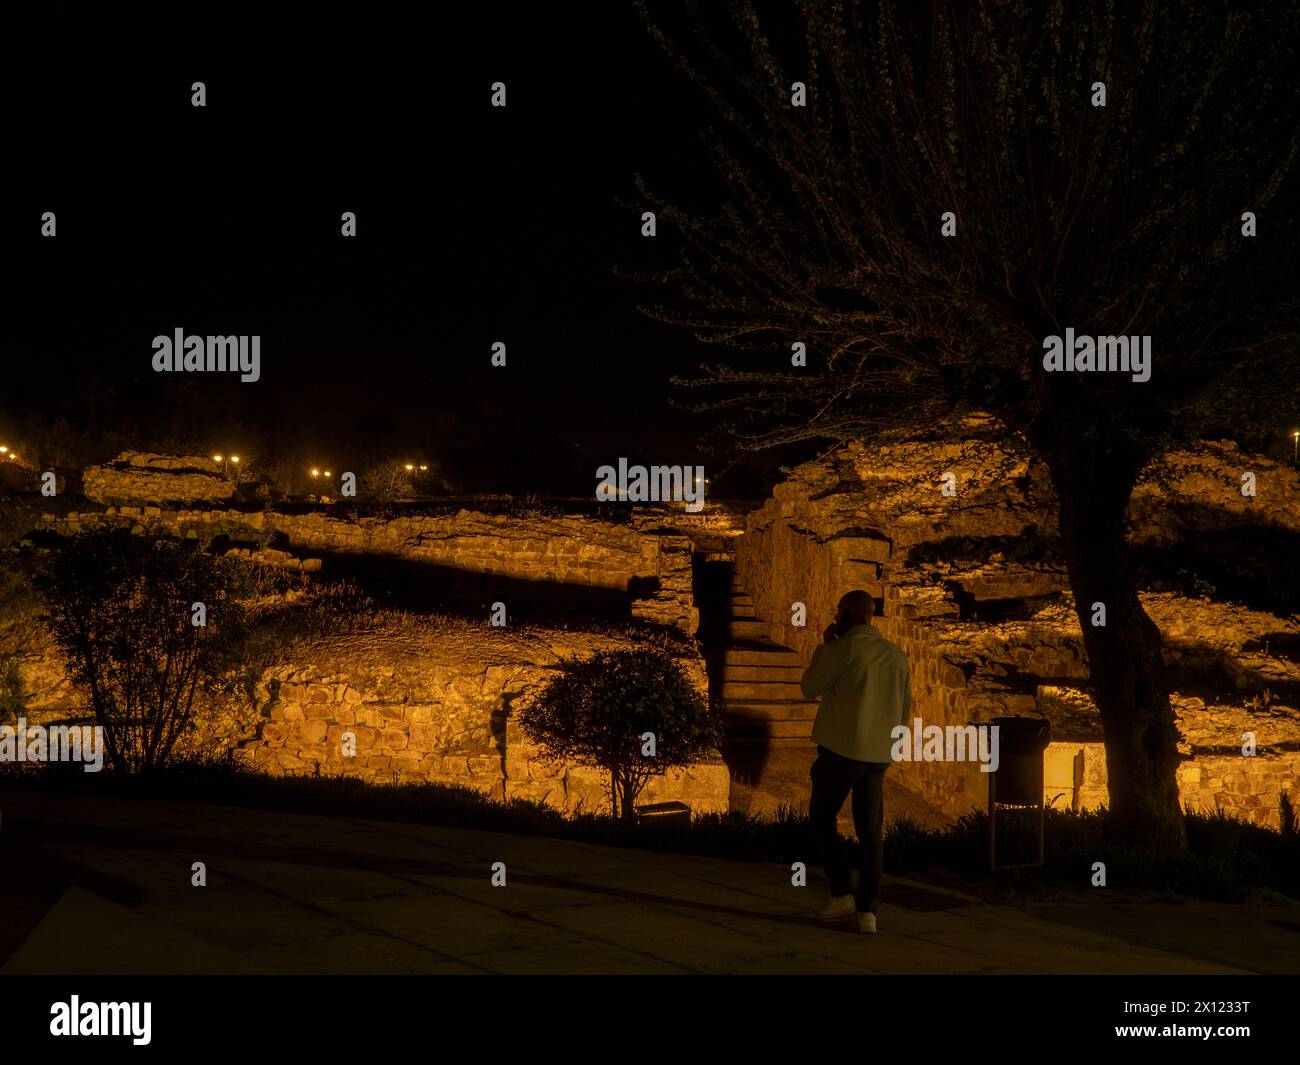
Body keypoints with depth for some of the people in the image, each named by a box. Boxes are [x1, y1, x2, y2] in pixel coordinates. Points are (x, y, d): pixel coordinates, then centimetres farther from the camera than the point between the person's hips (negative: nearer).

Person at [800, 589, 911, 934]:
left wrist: (825, 646, 7)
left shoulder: (844, 649, -11)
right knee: (871, 831, 9)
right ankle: (868, 909, 4)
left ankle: (842, 894, 5)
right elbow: (904, 709, 15)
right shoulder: (897, 655, 9)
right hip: (878, 756, 6)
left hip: (841, 750, -6)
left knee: (822, 818, 12)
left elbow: (809, 688, -1)